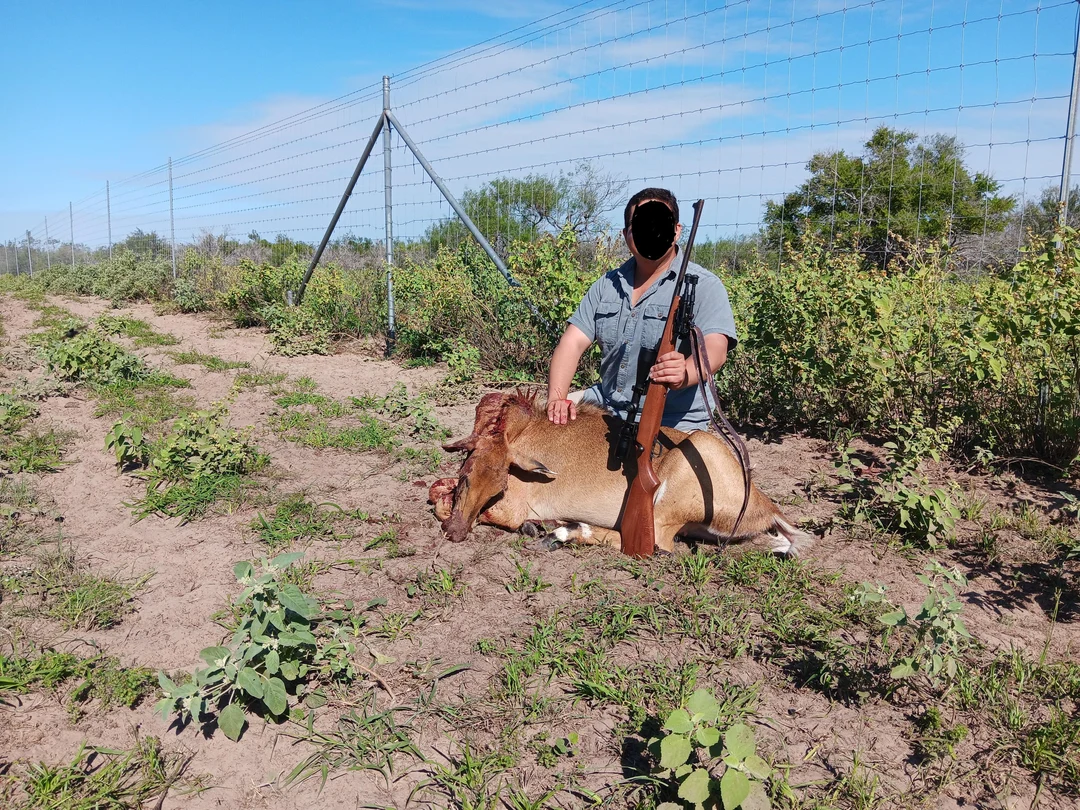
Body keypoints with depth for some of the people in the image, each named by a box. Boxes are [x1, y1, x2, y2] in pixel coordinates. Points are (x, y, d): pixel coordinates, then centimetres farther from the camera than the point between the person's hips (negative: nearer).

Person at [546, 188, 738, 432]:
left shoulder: (703, 286, -6)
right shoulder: (606, 285, 10)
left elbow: (715, 349, -21)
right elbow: (573, 342, 2)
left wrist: (684, 375, -44)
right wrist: (557, 399, -16)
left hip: (674, 426, -4)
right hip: (606, 410, 4)